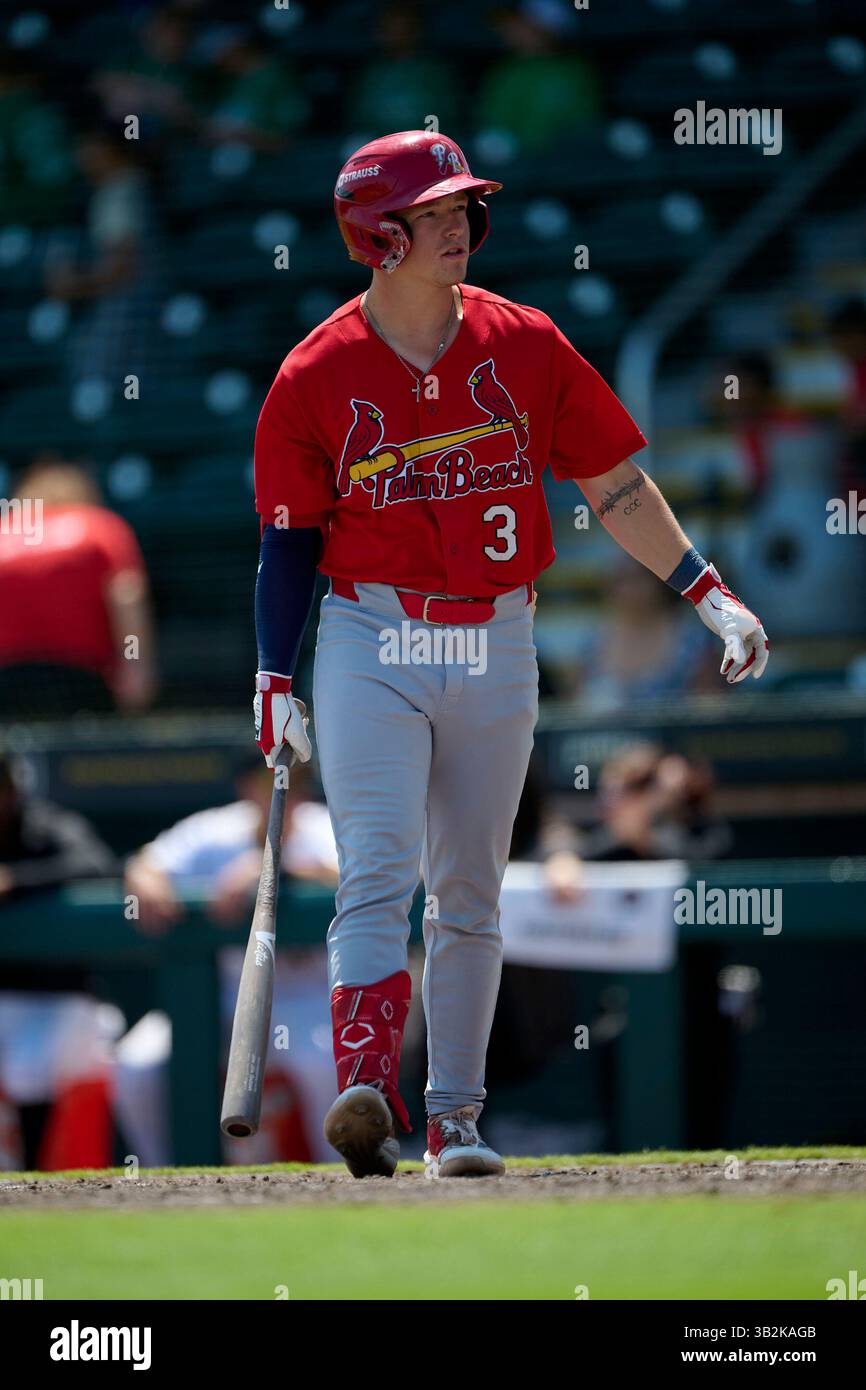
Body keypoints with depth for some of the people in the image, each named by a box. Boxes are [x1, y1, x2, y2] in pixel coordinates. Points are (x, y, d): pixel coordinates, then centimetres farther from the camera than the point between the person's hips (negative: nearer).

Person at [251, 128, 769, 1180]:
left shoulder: (524, 346, 2)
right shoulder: (317, 375, -3)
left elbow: (615, 487, 6)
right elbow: (289, 537, 3)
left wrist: (710, 597, 1)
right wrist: (273, 678, -4)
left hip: (497, 649, 3)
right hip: (369, 647, -3)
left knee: (469, 895, 8)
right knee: (377, 874, -14)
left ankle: (453, 1120, 15)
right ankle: (365, 1096, -25)